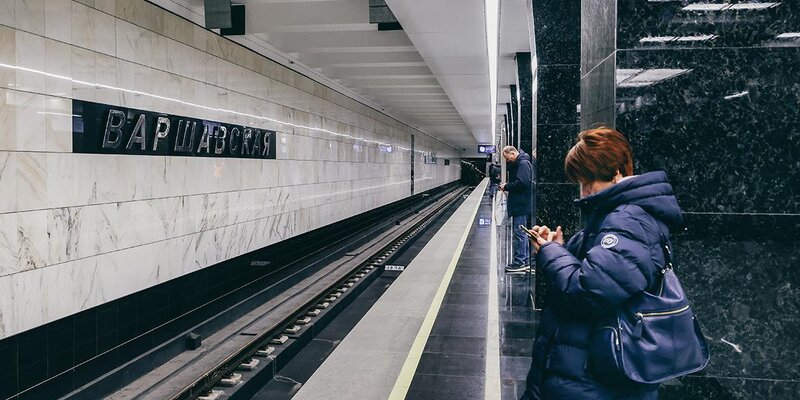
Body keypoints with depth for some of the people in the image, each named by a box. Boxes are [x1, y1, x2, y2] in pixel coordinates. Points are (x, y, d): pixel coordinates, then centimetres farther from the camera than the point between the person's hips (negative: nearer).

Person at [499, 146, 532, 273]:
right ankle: (525, 261, 20)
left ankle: (519, 263, -4)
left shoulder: (523, 164, -14)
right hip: (519, 205, 11)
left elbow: (522, 183, -25)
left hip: (521, 205, -11)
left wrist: (506, 187, -13)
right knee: (522, 233, 14)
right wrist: (507, 186, 5)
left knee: (519, 233, -7)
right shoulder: (517, 164, 18)